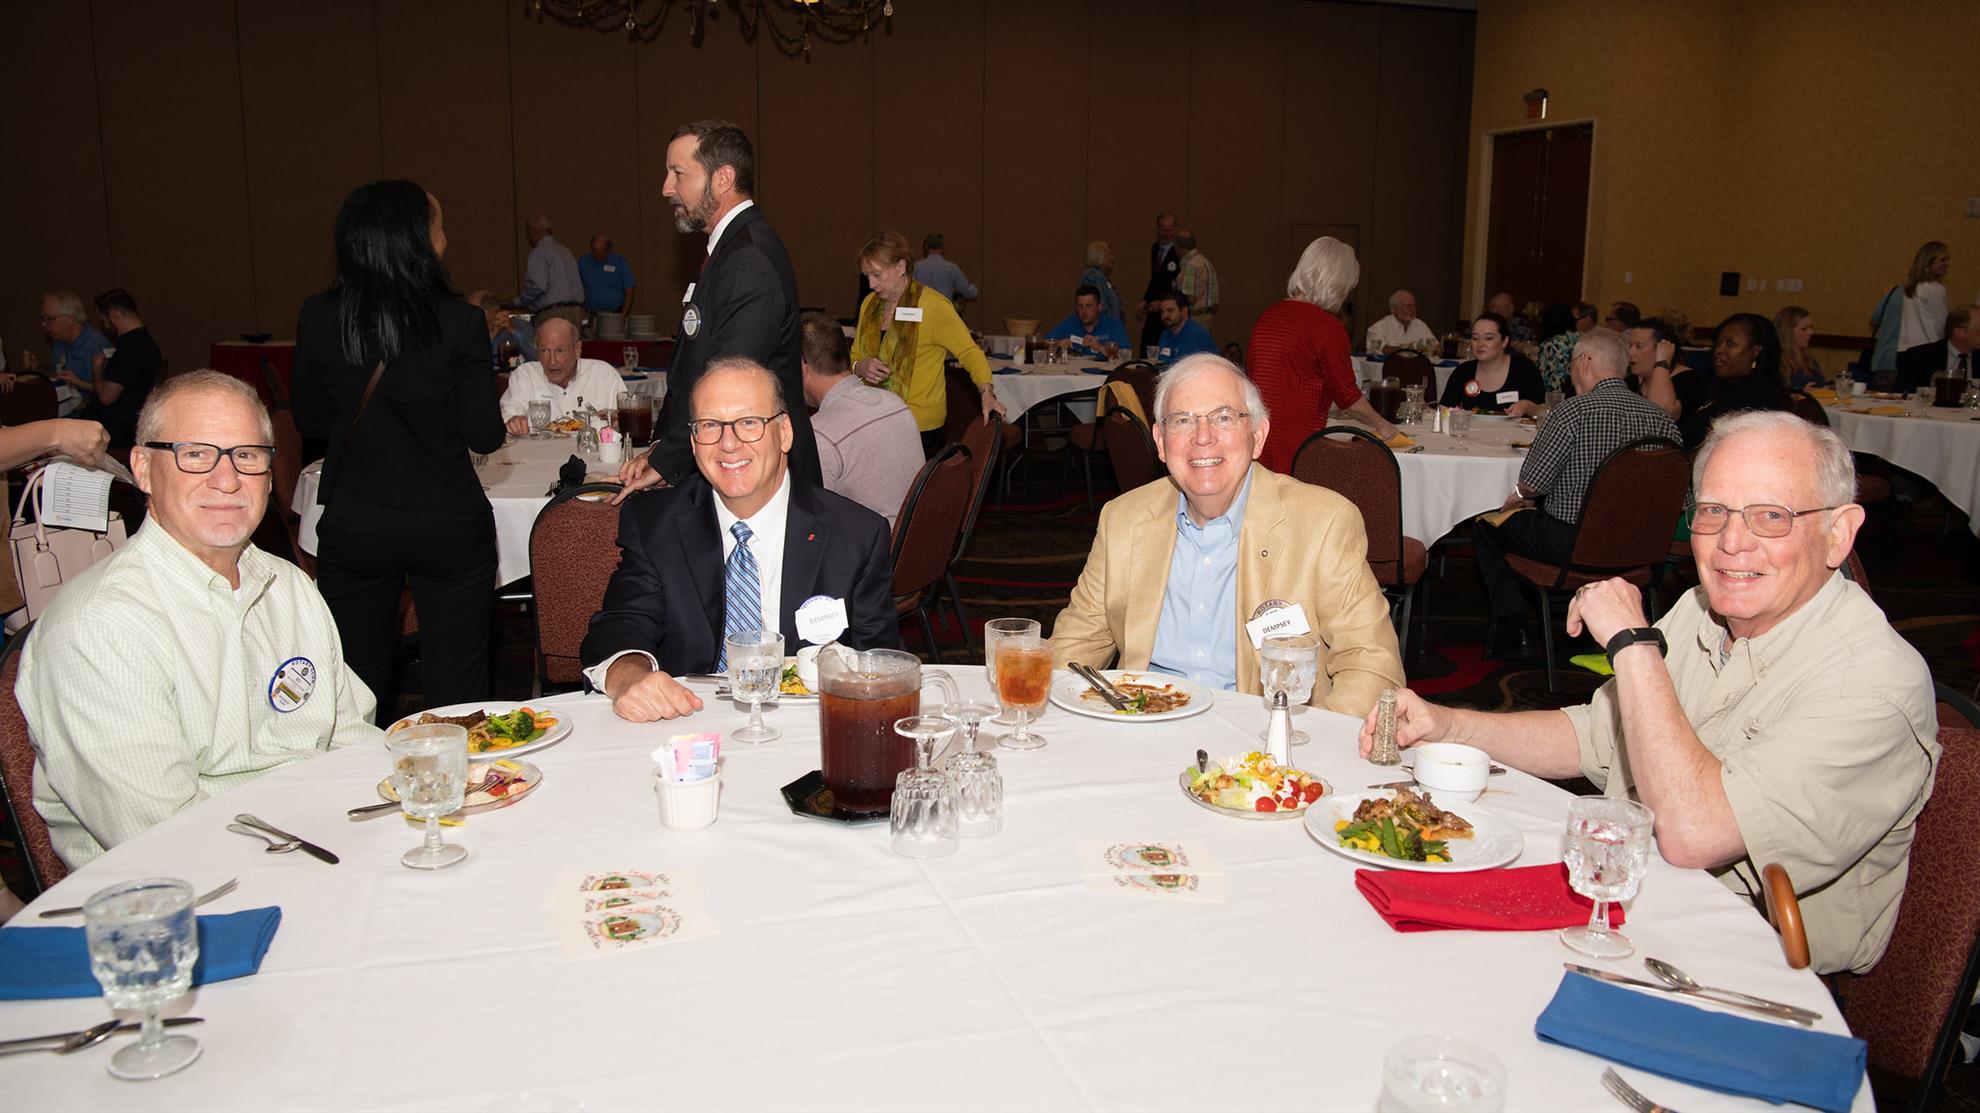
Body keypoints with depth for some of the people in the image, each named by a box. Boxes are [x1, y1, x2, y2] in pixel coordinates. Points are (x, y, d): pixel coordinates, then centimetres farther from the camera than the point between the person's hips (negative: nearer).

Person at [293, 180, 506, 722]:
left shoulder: (318, 318, -5)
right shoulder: (460, 322, -14)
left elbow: (310, 420, 7)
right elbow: (485, 436, -9)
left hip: (352, 528, 3)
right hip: (448, 524, -2)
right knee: (455, 696, 8)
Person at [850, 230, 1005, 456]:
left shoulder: (933, 305, -9)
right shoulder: (869, 304, 11)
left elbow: (969, 353, -9)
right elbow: (855, 356, 20)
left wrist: (987, 393, -24)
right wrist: (860, 367, -4)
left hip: (920, 427, -5)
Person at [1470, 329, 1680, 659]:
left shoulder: (1574, 411, -18)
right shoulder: (1663, 419, -1)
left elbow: (1533, 483, -16)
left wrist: (1517, 498, 9)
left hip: (1569, 543, -7)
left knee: (1485, 527, 15)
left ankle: (1511, 635, 13)